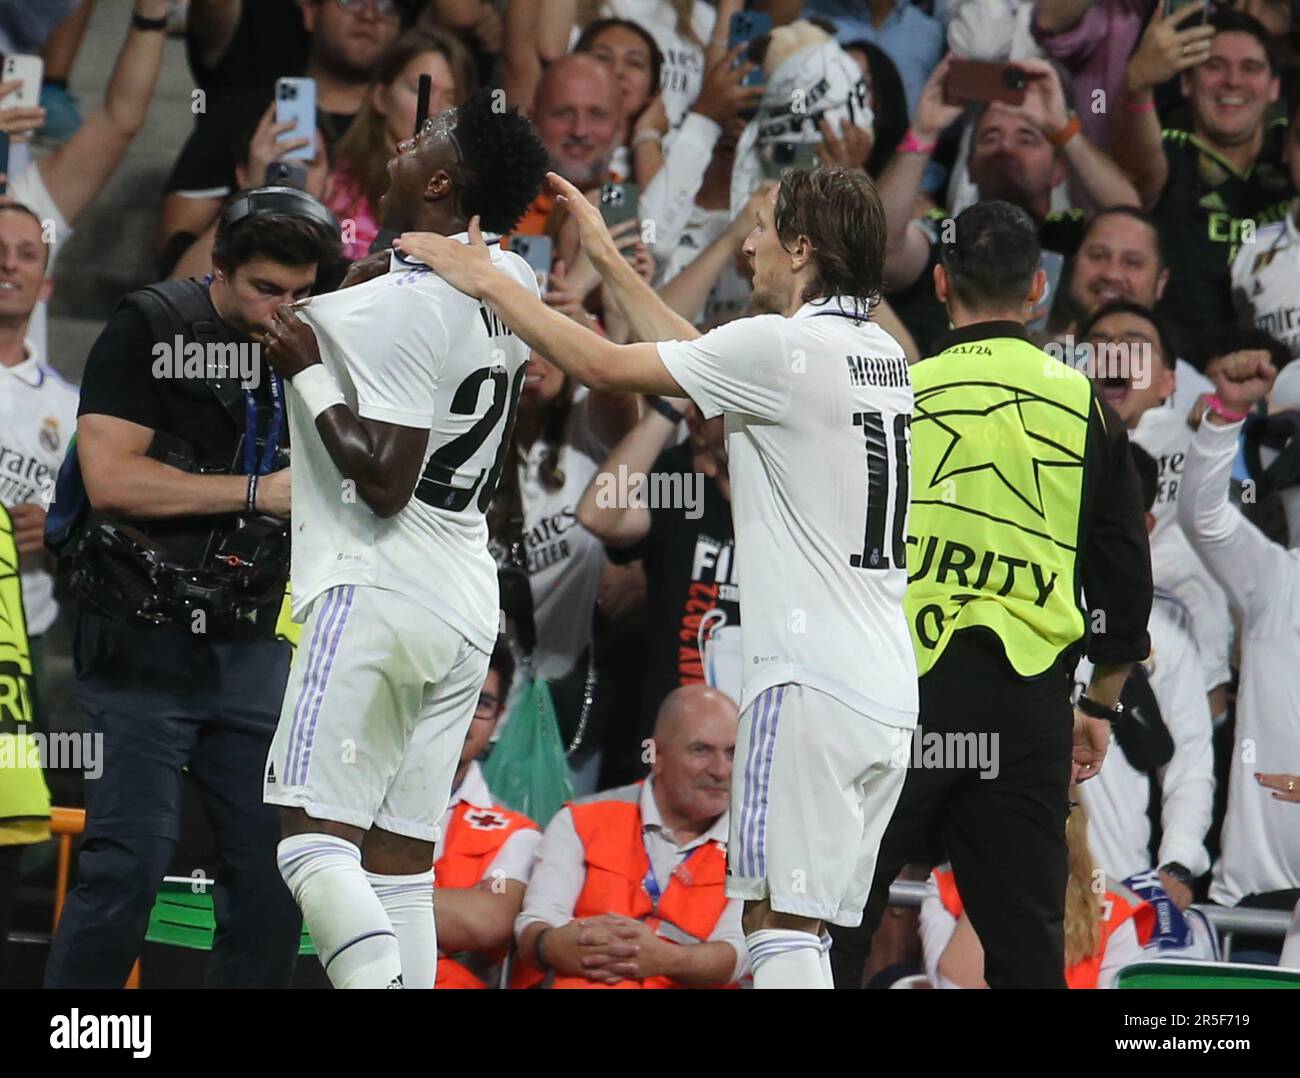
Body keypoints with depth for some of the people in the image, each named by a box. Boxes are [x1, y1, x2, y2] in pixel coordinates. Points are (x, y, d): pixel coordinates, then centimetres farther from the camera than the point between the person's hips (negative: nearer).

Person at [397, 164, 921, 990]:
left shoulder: (785, 346, -11)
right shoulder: (880, 352, 14)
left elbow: (603, 365, -6)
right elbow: (705, 361, 26)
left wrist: (484, 279, 6)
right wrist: (608, 259, 32)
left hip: (811, 683, -8)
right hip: (890, 694, 8)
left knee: (778, 921, -8)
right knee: (803, 931, 10)